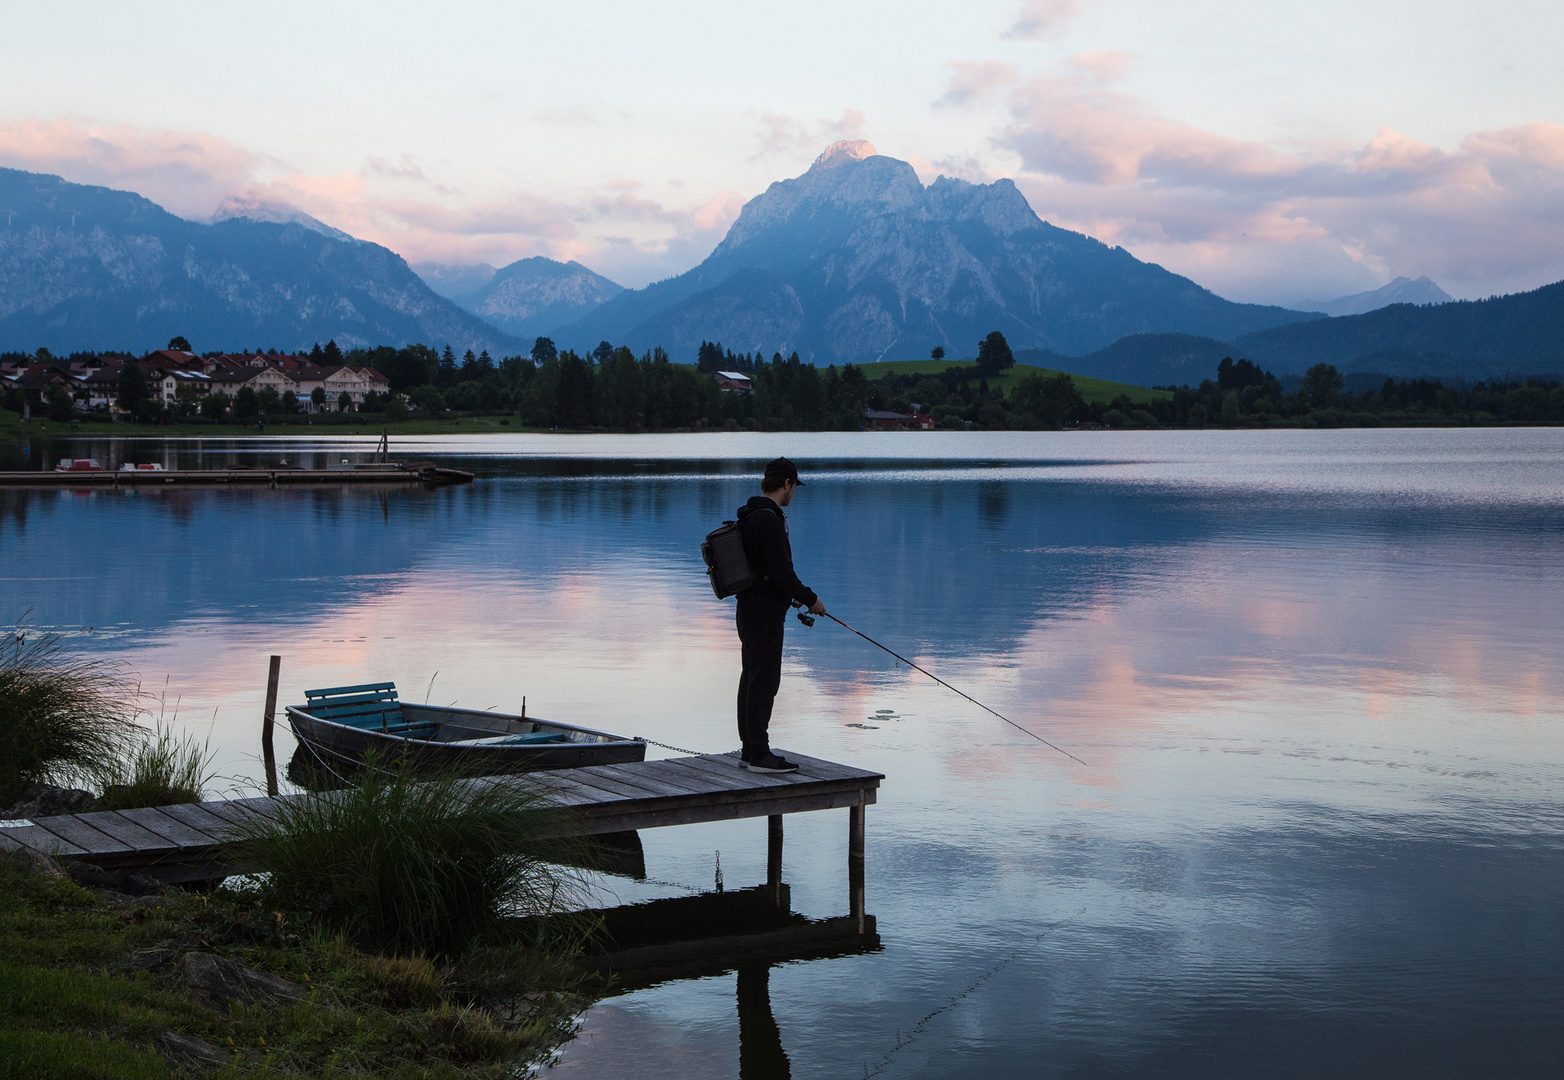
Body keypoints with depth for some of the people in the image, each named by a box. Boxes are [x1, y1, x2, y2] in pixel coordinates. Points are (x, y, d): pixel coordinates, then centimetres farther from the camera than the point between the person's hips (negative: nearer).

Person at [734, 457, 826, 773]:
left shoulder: (750, 516, 14)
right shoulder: (769, 520, -19)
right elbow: (780, 572, -22)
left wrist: (792, 595, 25)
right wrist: (809, 598, -9)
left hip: (749, 610, 11)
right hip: (765, 614, -11)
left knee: (752, 679, 14)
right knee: (764, 681, -7)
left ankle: (749, 750, 20)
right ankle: (759, 755, -4)